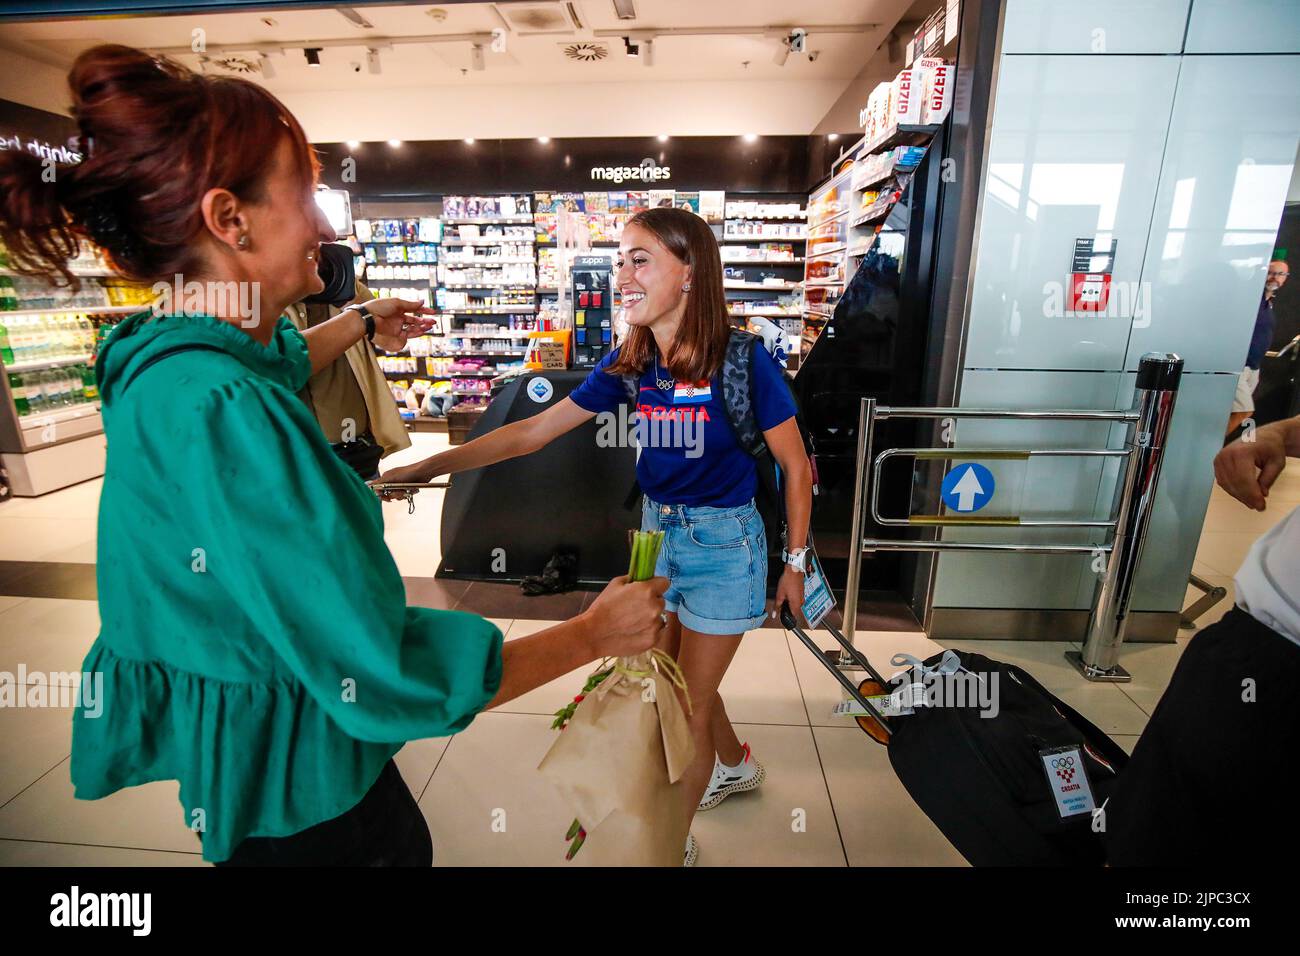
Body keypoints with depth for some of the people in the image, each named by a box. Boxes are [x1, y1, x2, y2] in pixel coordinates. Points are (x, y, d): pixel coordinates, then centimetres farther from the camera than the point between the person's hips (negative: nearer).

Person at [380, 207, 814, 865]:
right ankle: (737, 766, 54)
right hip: (657, 532, 6)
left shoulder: (742, 360, -20)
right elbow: (534, 430, -4)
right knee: (674, 680, 23)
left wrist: (795, 563, -3)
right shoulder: (629, 362, -5)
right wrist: (430, 466, -8)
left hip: (723, 541, -5)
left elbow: (795, 466, -10)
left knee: (688, 703, 8)